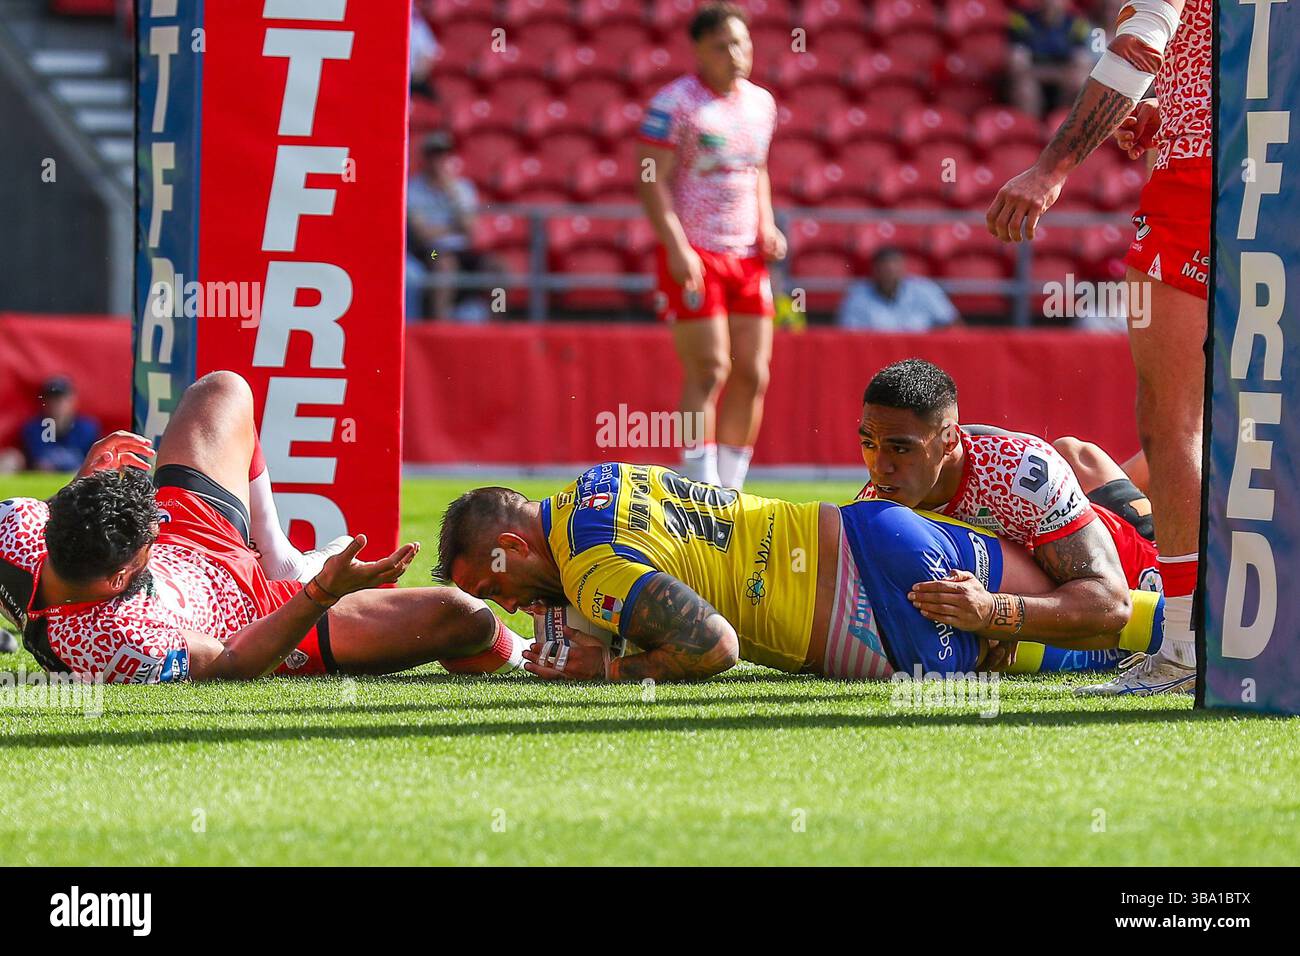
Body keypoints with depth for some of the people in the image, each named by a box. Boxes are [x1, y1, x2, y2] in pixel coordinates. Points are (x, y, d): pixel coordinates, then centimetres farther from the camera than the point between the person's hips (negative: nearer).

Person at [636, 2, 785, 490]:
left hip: (747, 256, 7)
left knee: (753, 374, 4)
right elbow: (653, 180, -11)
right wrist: (677, 248, -20)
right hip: (694, 256, -7)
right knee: (708, 371, -10)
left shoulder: (761, 102, 13)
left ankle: (730, 489, 11)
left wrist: (767, 227, 9)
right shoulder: (674, 103, -8)